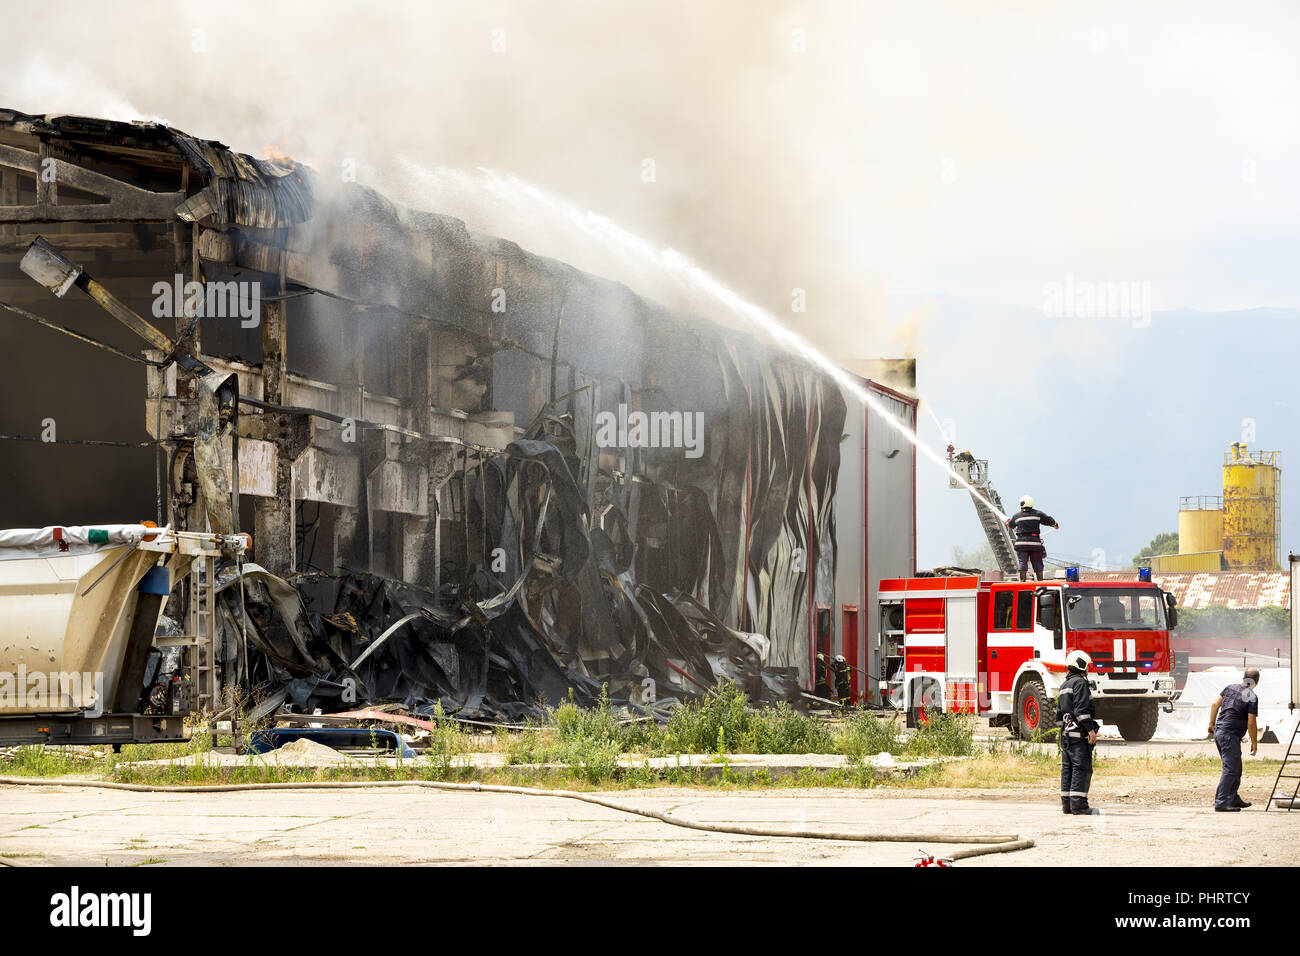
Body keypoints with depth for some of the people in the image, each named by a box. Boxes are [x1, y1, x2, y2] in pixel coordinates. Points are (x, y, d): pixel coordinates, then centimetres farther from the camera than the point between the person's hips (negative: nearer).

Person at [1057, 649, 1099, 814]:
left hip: (1066, 733, 9)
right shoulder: (1080, 683, -10)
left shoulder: (1064, 686, 19)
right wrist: (1091, 729, -18)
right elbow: (1081, 709, -18)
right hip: (1079, 733, -9)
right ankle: (1078, 804, -14)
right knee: (1081, 768, -9)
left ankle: (1066, 803, 10)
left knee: (1067, 768, 9)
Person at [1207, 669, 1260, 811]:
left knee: (1236, 768, 20)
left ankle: (1233, 799, 28)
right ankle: (1220, 802, -15)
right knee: (1230, 770, -8)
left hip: (1218, 732, 8)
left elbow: (1215, 704, 10)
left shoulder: (1230, 688, 10)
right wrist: (1254, 742, -2)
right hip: (1230, 735, -8)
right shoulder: (1252, 697, -10)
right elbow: (1251, 723, -12)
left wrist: (1212, 723, 19)